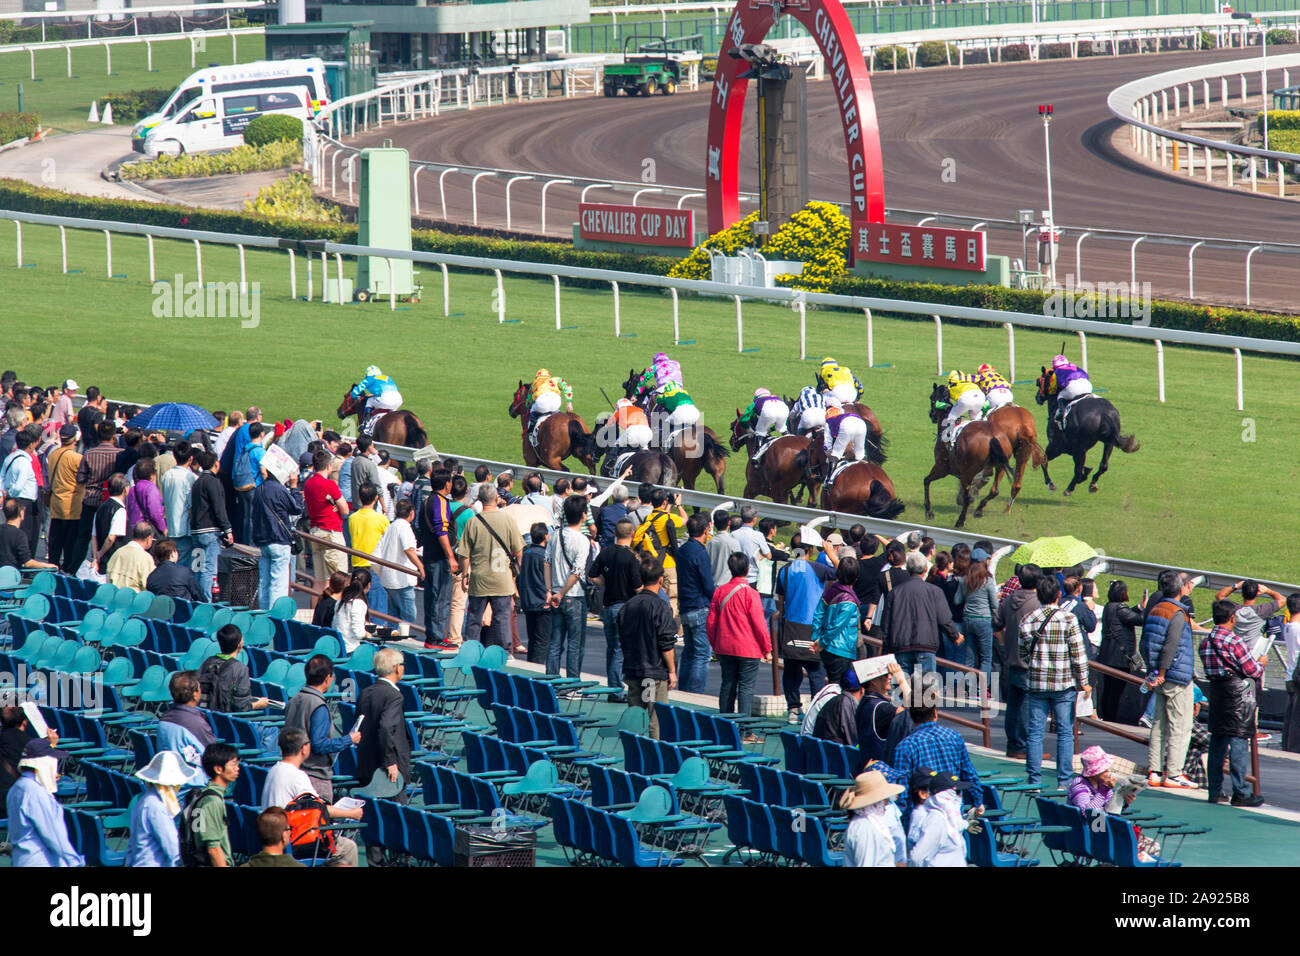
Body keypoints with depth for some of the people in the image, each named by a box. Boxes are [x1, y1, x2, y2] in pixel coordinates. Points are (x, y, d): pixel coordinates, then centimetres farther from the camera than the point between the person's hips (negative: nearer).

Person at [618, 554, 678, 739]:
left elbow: (623, 641, 12)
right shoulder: (660, 607, -13)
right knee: (656, 721, -2)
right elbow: (666, 644, -13)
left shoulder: (628, 606, 5)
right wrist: (672, 671, -4)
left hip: (632, 670, 6)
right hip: (656, 672, -6)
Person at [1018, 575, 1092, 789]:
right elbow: (1078, 654, -6)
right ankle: (1064, 779, 3)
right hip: (1064, 683, -1)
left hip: (1036, 683, 1)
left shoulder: (1028, 621, 0)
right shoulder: (1069, 619, -7)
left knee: (1035, 733, 6)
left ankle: (1034, 779, 3)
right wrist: (1083, 682, 2)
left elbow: (1022, 655, 6)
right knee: (1065, 732, 5)